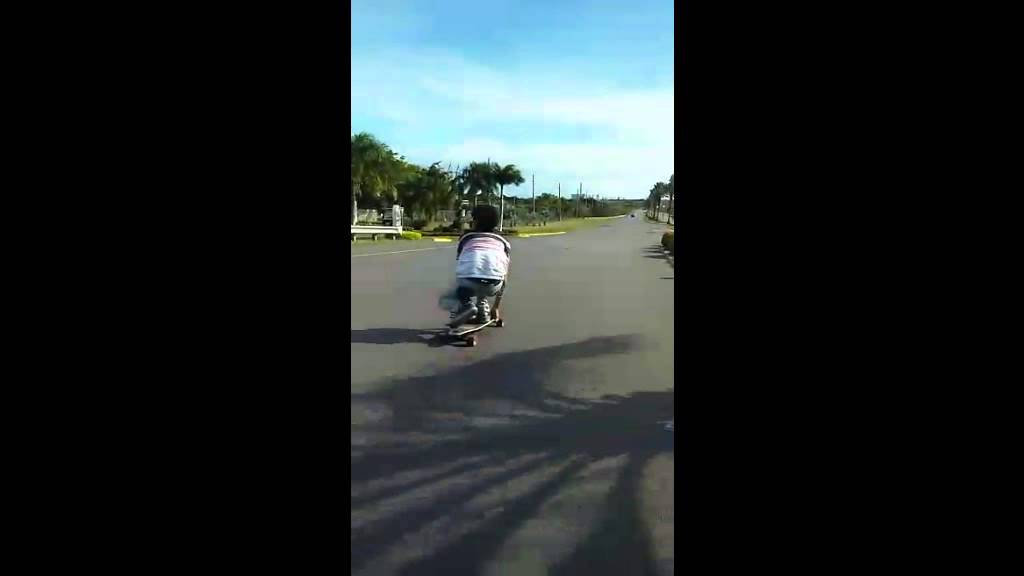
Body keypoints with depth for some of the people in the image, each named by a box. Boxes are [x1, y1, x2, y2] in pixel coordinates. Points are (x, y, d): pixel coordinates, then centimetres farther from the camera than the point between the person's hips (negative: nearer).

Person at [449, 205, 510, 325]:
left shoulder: (466, 237, 26)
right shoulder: (503, 242, 27)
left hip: (468, 282, -1)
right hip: (492, 285, 1)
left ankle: (465, 304, 5)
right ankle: (482, 304, 19)